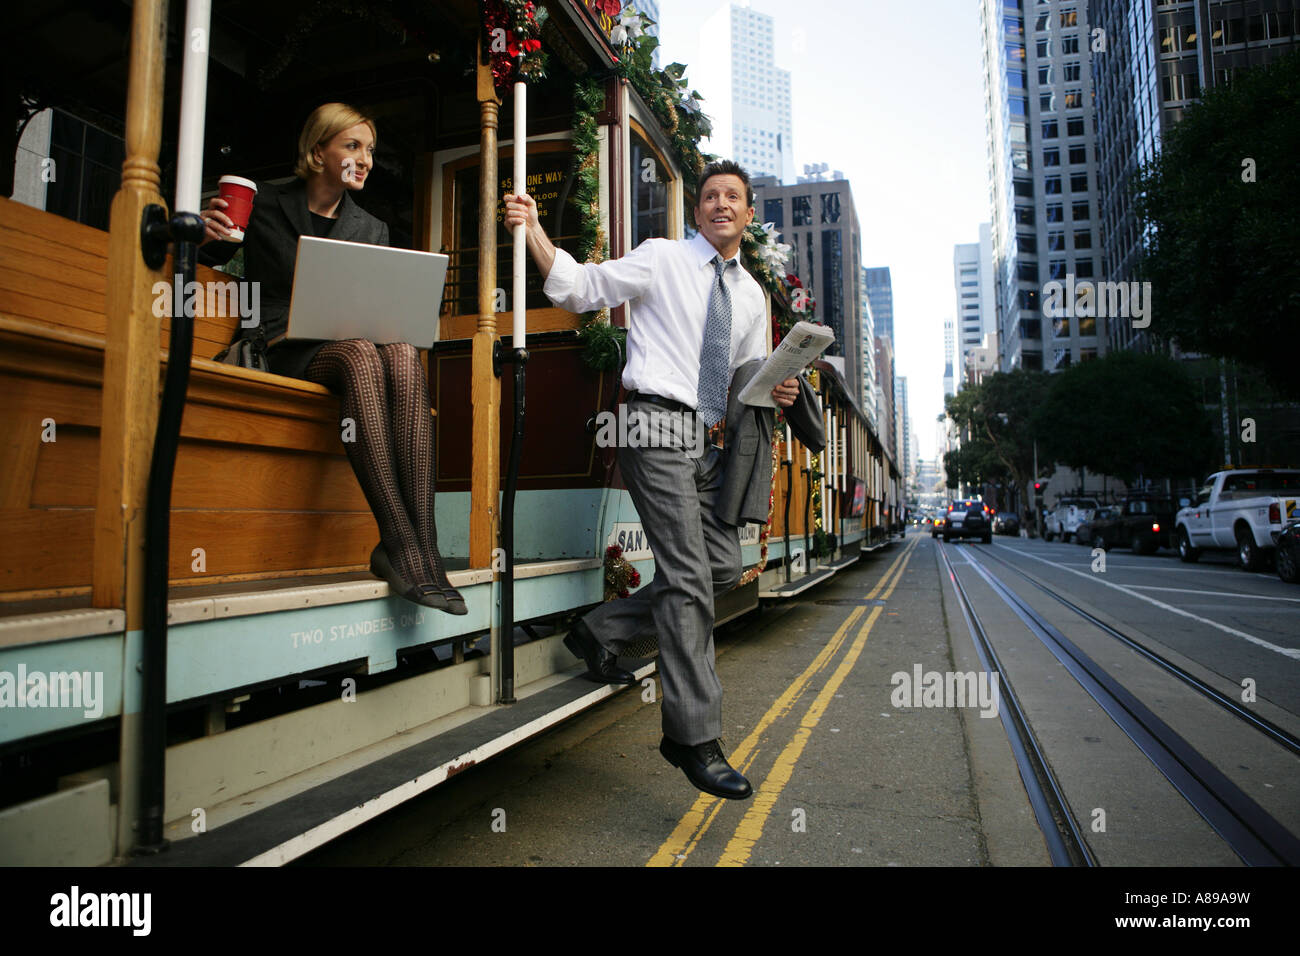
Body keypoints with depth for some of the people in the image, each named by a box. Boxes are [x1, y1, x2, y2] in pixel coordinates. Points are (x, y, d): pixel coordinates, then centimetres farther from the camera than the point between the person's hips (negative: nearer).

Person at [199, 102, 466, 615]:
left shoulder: (372, 230, 20)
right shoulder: (262, 204, 11)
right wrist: (205, 236, -10)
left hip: (350, 348, 3)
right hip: (282, 355, -3)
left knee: (403, 353, -33)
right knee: (360, 354, -37)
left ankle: (422, 548, -43)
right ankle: (400, 543, -44)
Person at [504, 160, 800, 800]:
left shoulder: (751, 295, 21)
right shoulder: (661, 259, 4)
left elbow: (747, 376, 26)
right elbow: (580, 289, 0)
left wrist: (775, 391, 4)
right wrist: (534, 232, -13)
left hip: (706, 436, 8)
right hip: (657, 421, -7)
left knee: (724, 566, 6)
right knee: (689, 577, -13)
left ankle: (601, 631, 18)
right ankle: (694, 737, -5)